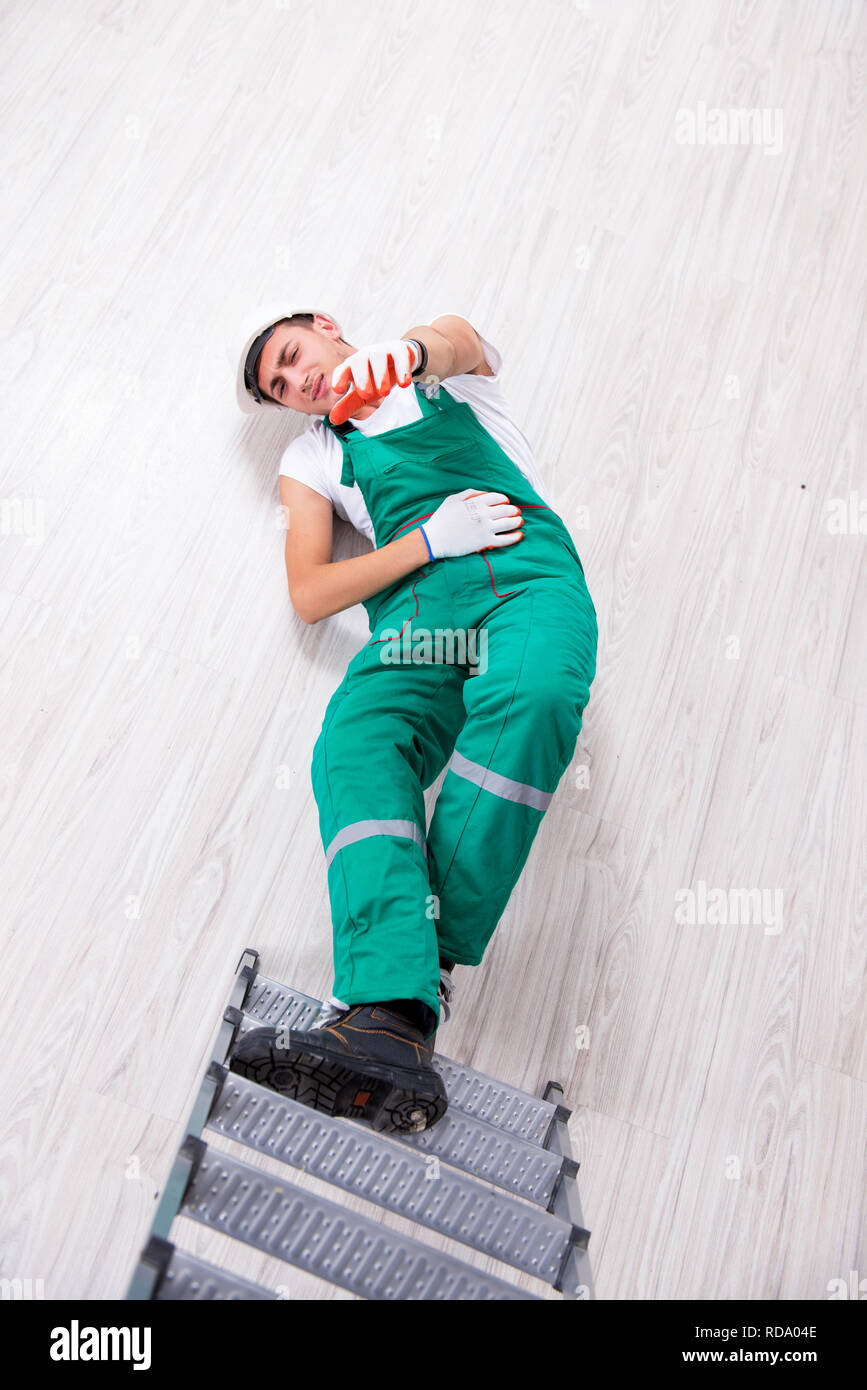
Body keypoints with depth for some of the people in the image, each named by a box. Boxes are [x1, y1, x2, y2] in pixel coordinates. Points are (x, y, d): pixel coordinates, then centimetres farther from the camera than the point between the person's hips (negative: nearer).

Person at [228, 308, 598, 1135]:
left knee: (530, 698, -36)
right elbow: (309, 598, 13)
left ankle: (430, 965, -28)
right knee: (354, 744, -31)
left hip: (526, 577, -1)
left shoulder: (448, 363, 28)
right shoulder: (309, 461, 28)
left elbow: (453, 343, 0)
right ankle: (391, 1021, -43)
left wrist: (404, 352, -27)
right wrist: (431, 537, 0)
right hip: (415, 614, 2)